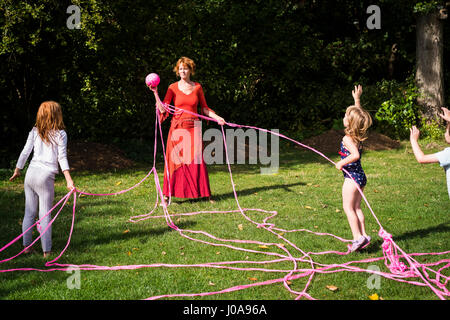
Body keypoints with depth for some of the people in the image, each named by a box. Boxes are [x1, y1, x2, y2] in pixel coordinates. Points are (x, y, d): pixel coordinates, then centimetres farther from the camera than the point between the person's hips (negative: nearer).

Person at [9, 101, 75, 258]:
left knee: (29, 213, 11)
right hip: (46, 176, -4)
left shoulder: (35, 131, 8)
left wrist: (17, 170, 21)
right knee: (45, 215, 1)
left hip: (31, 173, 4)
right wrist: (69, 180, -11)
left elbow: (25, 152, 9)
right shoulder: (60, 134, -3)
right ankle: (46, 251, 3)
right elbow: (62, 158, -9)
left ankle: (26, 246, 18)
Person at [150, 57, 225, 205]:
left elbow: (204, 108, 13)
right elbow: (163, 108, -3)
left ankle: (204, 193, 9)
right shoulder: (173, 87, 3)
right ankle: (167, 195, 1)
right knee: (175, 160, -4)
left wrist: (217, 117, 1)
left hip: (193, 127, 1)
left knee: (196, 160, 0)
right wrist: (155, 93, -11)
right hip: (177, 128, -1)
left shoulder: (197, 87, 7)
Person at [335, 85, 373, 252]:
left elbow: (355, 155, -31)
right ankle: (363, 235, 11)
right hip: (360, 176, 8)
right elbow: (359, 115, 23)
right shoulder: (359, 135, 7)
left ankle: (358, 237, -9)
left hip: (352, 176, -8)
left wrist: (342, 163, -20)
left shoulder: (348, 138, -16)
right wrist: (357, 99, 27)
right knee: (356, 208, 13)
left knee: (348, 207, -3)